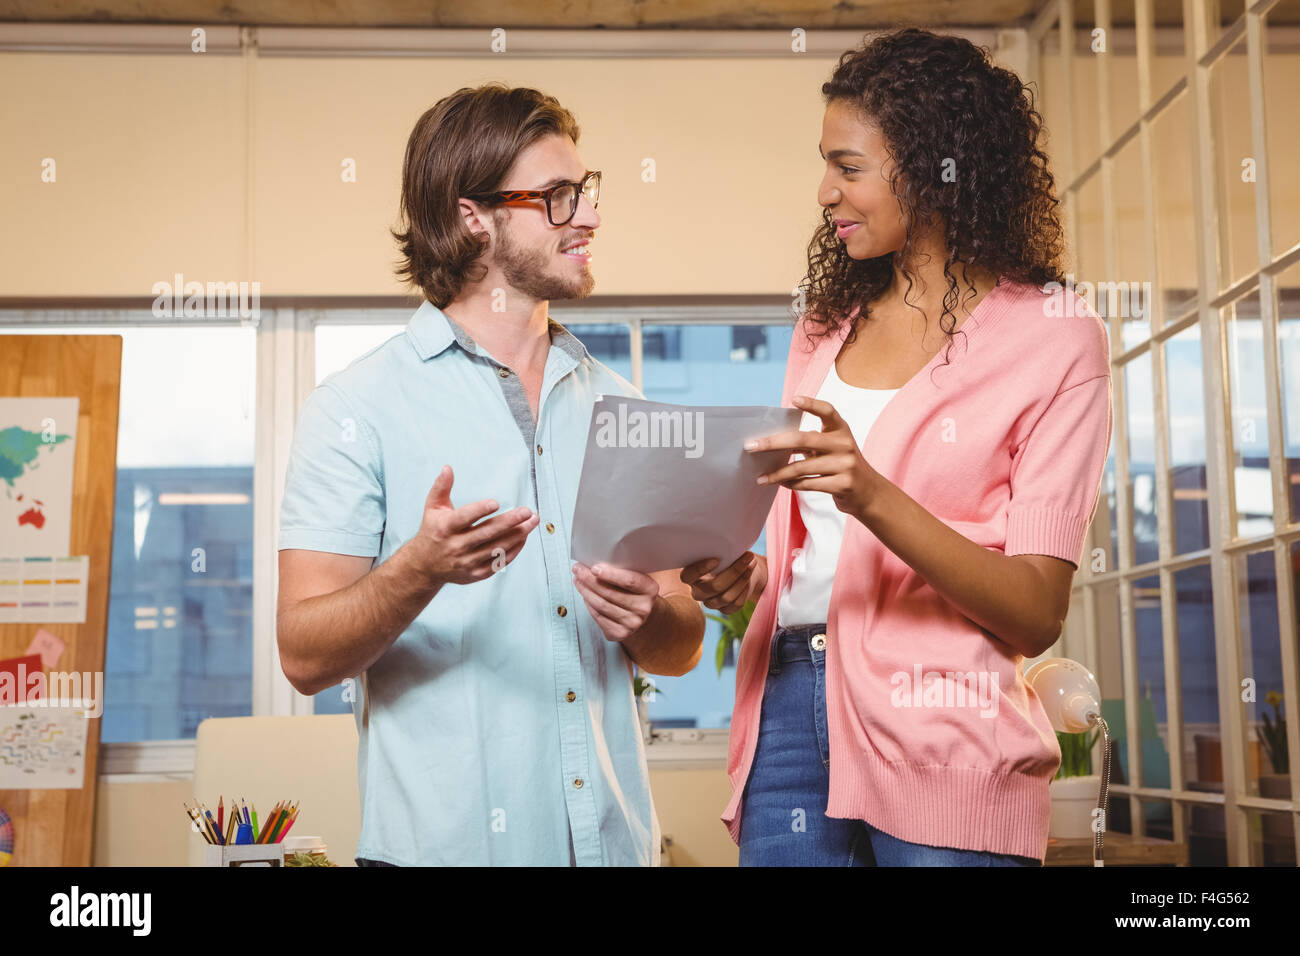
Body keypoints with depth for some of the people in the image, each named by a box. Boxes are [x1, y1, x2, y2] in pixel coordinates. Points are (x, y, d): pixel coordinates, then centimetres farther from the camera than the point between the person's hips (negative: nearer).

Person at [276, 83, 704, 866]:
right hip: (445, 839, -4)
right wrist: (421, 571, -27)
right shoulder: (357, 407, -5)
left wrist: (649, 618, -10)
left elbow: (682, 649, 12)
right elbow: (305, 656, -11)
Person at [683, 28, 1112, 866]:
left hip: (938, 742, -4)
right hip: (788, 699, 5)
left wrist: (872, 497, -24)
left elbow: (1036, 614, -11)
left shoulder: (1054, 338, -3)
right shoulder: (827, 327, 14)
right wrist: (751, 575, -1)